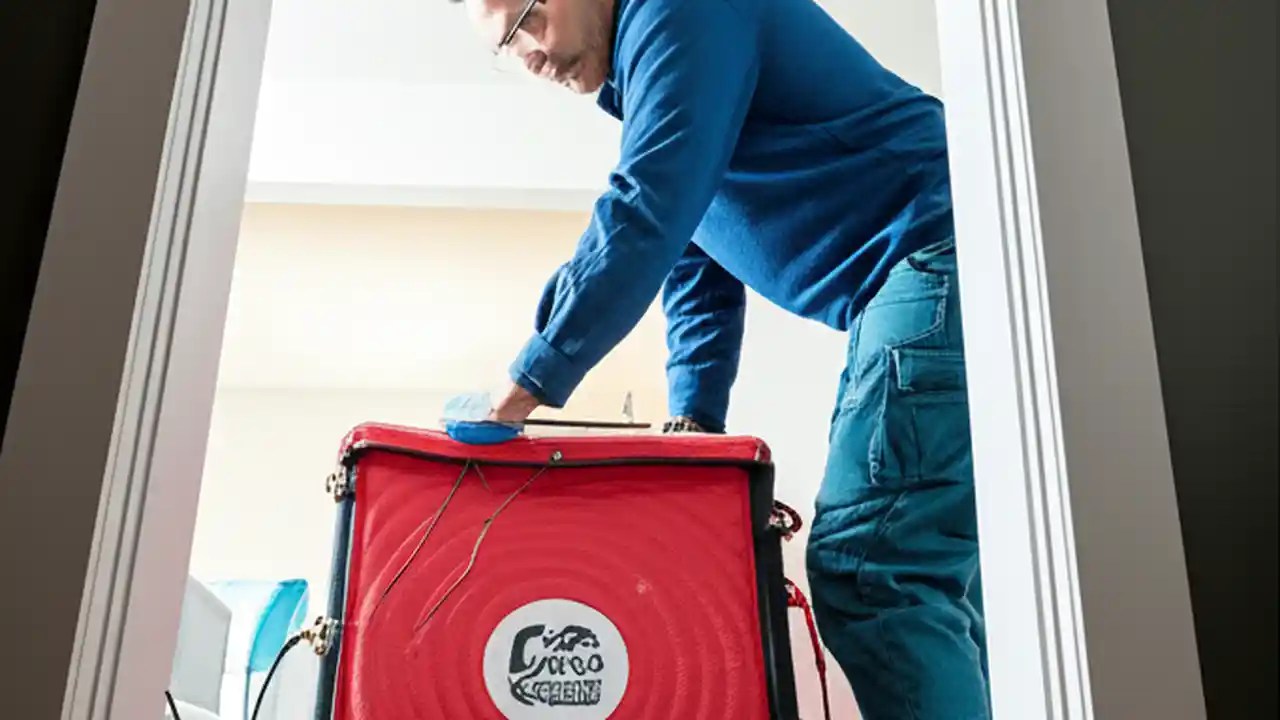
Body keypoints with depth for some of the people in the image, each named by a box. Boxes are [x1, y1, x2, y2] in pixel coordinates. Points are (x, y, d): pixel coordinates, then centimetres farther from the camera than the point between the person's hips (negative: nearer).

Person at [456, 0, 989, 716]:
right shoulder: (641, 75, 24)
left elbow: (645, 219, -18)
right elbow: (698, 269, 23)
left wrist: (527, 384, -14)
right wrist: (692, 418, 11)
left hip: (940, 253, -10)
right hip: (916, 282, 10)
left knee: (867, 572, -15)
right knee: (927, 576, 9)